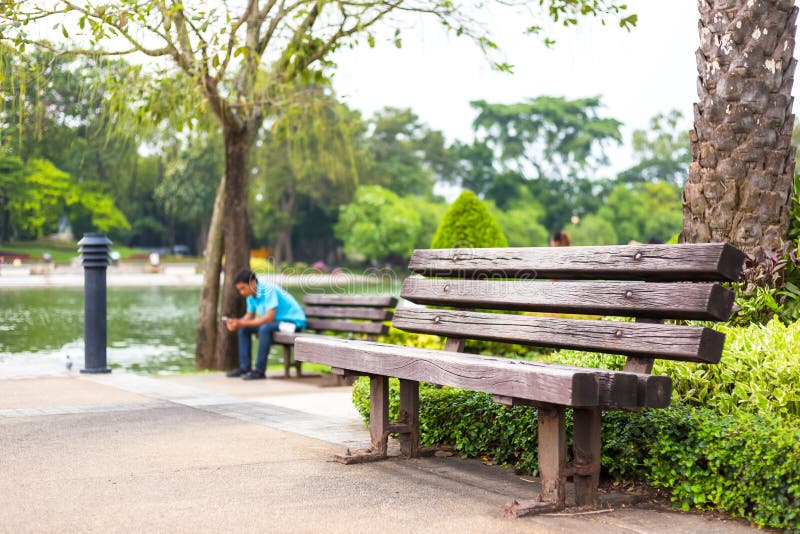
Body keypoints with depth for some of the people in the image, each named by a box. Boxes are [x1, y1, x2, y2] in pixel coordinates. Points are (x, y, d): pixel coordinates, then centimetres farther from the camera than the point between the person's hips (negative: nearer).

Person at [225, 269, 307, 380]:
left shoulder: (268, 290, -25)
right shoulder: (251, 295, 0)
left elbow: (269, 318, -31)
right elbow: (249, 316, 7)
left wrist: (242, 323, -31)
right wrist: (236, 322, -15)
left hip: (293, 321, -9)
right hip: (276, 321, 9)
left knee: (264, 328, -34)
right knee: (243, 329, 1)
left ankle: (260, 371, -28)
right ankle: (244, 368, 2)